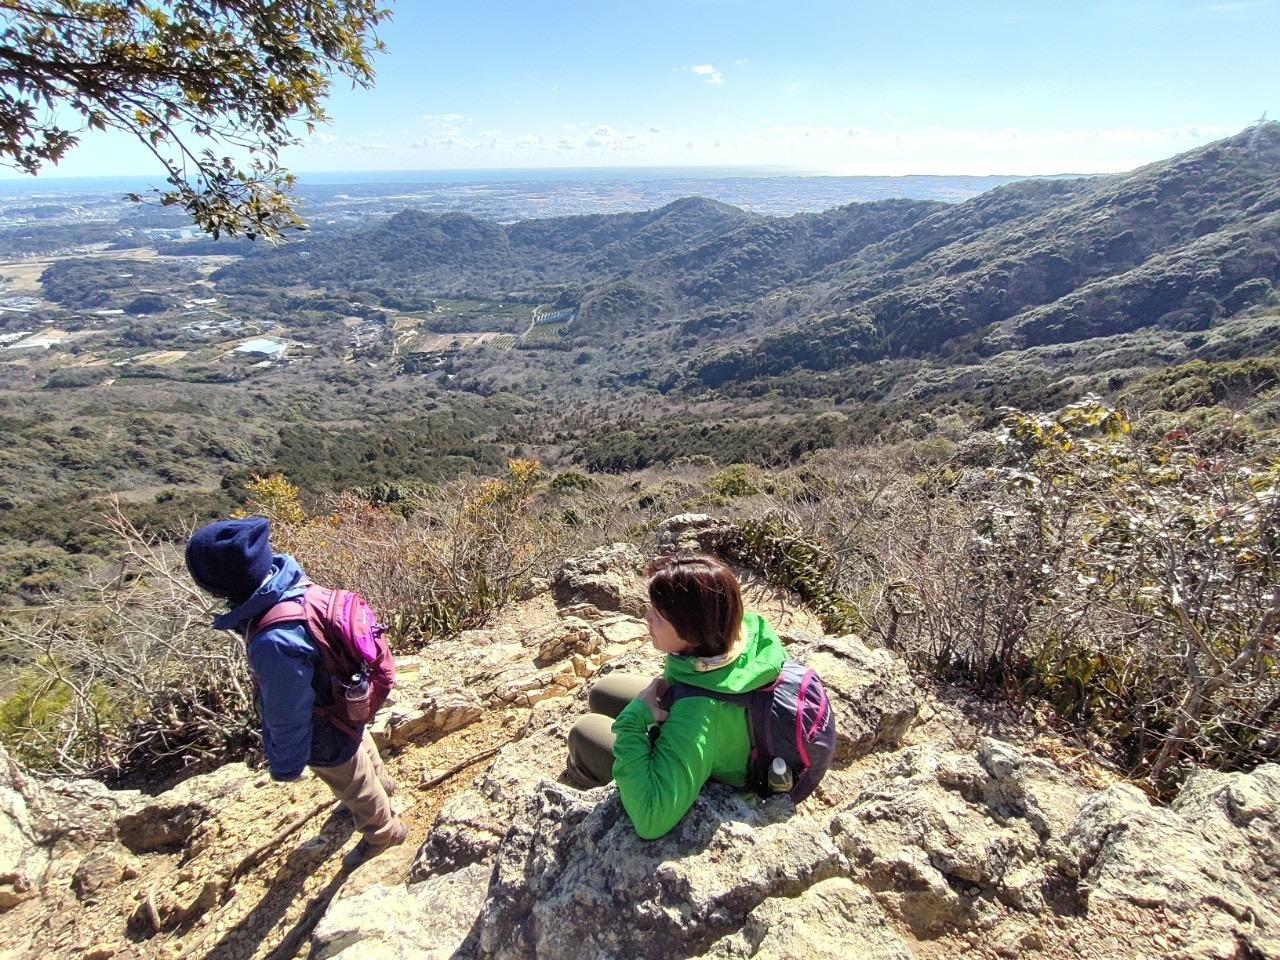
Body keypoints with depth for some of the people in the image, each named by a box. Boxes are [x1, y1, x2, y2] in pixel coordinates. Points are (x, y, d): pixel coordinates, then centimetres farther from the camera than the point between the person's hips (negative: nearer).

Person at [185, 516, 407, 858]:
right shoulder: (298, 585, -22)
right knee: (364, 754, 36)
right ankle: (382, 785, 66)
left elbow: (287, 718, -28)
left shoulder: (275, 644, -45)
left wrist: (284, 766, -9)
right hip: (347, 707, 7)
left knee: (355, 786, 24)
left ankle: (384, 831, 51)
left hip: (327, 740, -7)